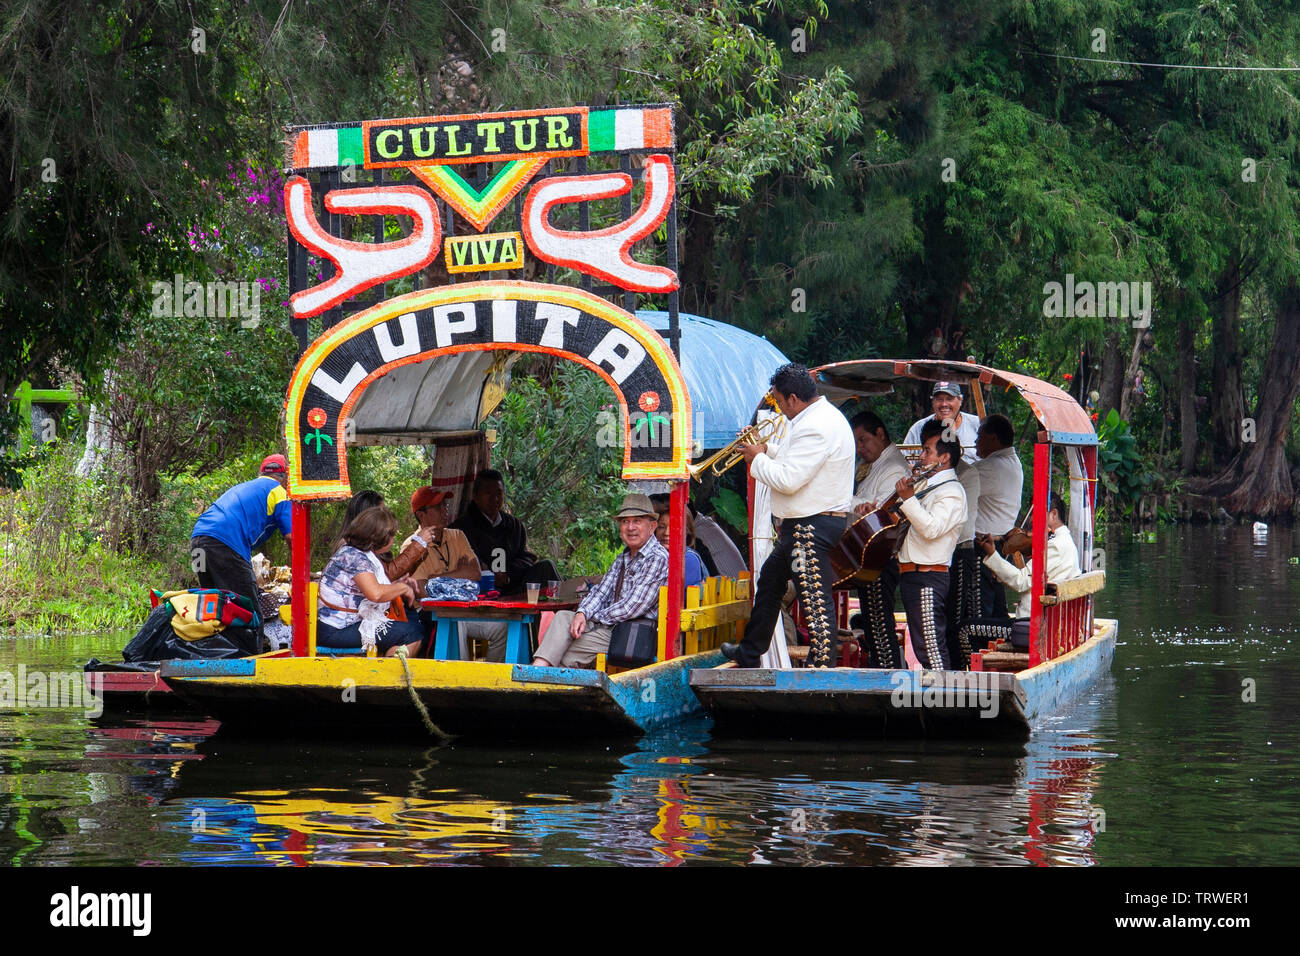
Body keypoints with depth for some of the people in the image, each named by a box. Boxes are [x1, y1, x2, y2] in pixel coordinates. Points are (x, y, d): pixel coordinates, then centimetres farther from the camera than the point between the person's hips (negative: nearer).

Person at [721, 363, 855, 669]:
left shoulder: (816, 428, -23)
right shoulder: (822, 416, 12)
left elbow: (789, 480, -26)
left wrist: (758, 459, -11)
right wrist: (765, 451, 12)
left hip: (812, 527, -12)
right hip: (804, 522, 12)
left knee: (815, 599, -8)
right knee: (770, 580, 22)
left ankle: (823, 668, -4)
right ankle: (749, 654, 34)